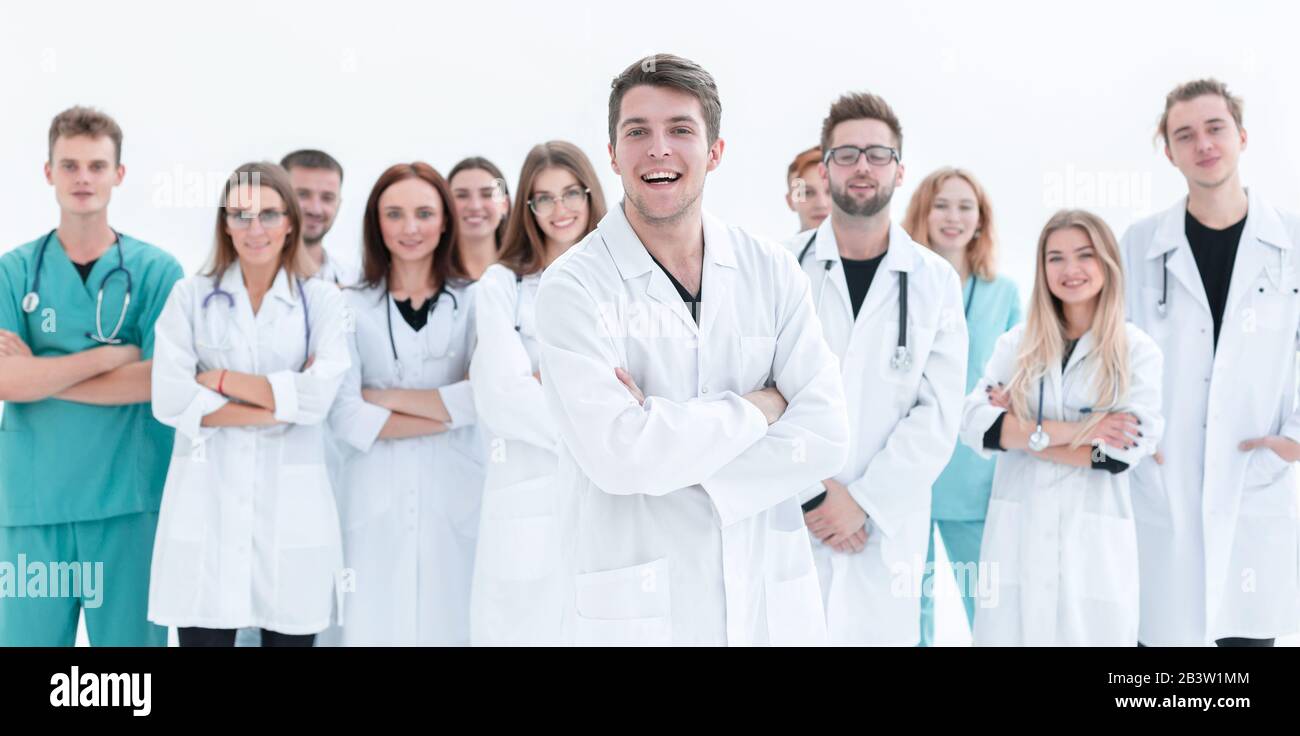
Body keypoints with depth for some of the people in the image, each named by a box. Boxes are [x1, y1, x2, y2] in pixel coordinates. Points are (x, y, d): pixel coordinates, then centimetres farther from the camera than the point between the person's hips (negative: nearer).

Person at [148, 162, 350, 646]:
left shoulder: (323, 300, 4)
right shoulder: (190, 297, 5)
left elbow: (319, 396, -10)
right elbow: (169, 400, -7)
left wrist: (220, 379, -7)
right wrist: (280, 403, -9)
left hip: (291, 504, 0)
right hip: (205, 502, 0)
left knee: (288, 637, 5)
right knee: (203, 638, 2)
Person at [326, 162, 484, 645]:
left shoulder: (476, 301, 1)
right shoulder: (352, 307, 1)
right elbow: (345, 418, -7)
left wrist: (385, 396, -9)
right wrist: (449, 413, -10)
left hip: (457, 494, 0)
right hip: (376, 499, 0)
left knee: (451, 625, 6)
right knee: (376, 627, 3)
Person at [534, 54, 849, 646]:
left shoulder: (772, 273, 2)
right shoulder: (573, 286, -9)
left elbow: (825, 435, -7)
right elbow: (615, 453, -21)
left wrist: (669, 456, -16)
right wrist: (757, 408, -10)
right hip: (636, 612, -3)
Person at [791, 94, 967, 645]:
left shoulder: (936, 281, 5)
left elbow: (938, 414, -2)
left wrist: (864, 501, -10)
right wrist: (810, 493, -10)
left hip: (887, 531, 1)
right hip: (787, 522, -1)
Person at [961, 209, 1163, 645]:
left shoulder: (1138, 351, 0)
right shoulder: (1016, 343, 6)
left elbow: (1124, 451, -11)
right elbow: (974, 424, -7)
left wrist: (1021, 431, -8)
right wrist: (1068, 431, -16)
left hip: (1094, 541, -2)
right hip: (1016, 535, 2)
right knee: (1012, 634, 4)